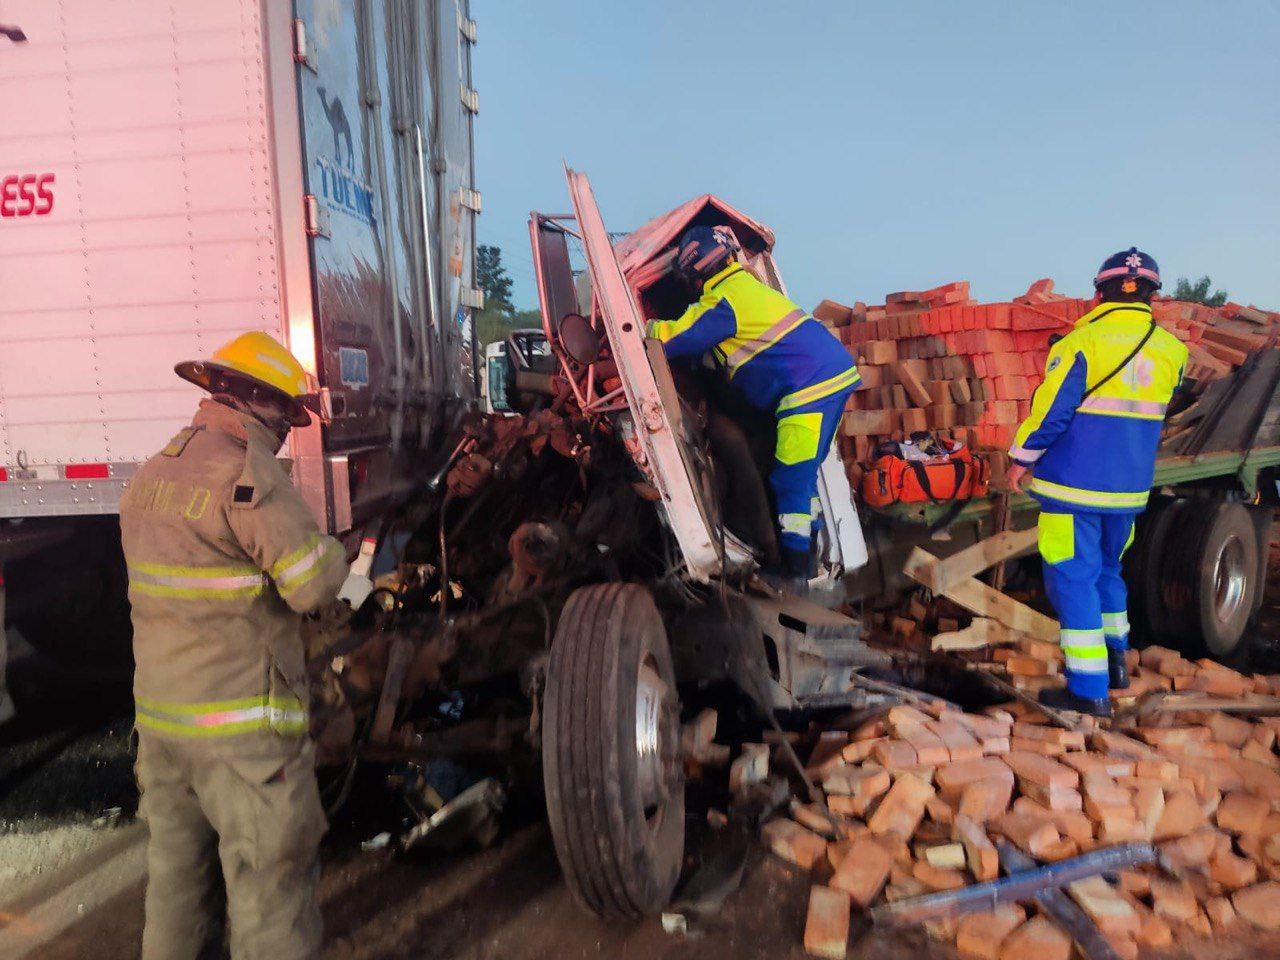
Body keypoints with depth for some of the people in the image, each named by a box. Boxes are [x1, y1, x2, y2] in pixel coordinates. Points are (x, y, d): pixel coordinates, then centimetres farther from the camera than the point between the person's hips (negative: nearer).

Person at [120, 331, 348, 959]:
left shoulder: (153, 473, 10)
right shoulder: (247, 473, -18)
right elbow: (315, 584, -19)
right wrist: (330, 549, 0)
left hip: (158, 714, 9)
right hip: (242, 724, -8)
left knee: (177, 869, 21)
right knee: (270, 876, 4)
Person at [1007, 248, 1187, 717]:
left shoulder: (1082, 341, -14)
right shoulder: (1170, 351, 4)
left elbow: (1050, 410, -13)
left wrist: (1022, 458, -1)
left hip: (1074, 486, -6)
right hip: (1130, 487, 6)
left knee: (1073, 578, 1)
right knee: (1106, 569, 24)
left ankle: (1090, 689, 3)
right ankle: (1114, 660, 35)